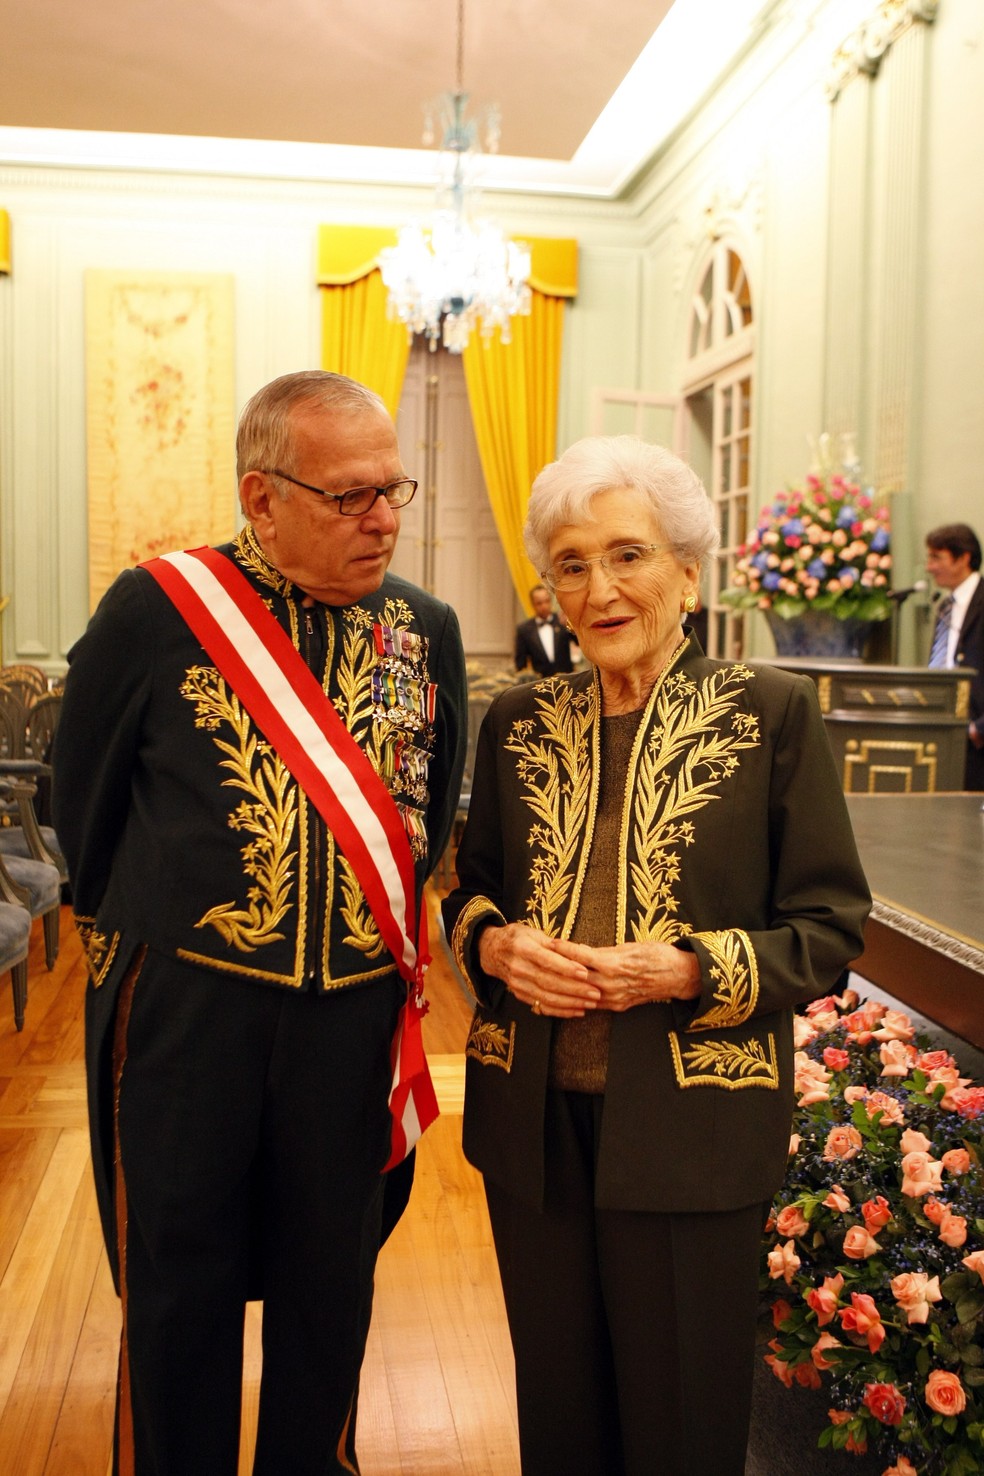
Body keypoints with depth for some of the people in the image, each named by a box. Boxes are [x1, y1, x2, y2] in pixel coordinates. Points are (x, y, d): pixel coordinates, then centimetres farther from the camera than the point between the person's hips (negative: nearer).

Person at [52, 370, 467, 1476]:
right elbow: (82, 794, 4)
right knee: (179, 1285, 14)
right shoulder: (156, 609, -8)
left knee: (331, 1282, 19)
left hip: (355, 1013, 3)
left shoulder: (426, 630, 2)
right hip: (184, 1007, -2)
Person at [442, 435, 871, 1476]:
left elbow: (830, 928, -5)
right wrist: (495, 944, -7)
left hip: (690, 1126, -3)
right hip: (534, 1118, 4)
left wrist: (686, 970, -20)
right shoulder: (518, 722, 6)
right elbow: (471, 887, 15)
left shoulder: (771, 714, -6)